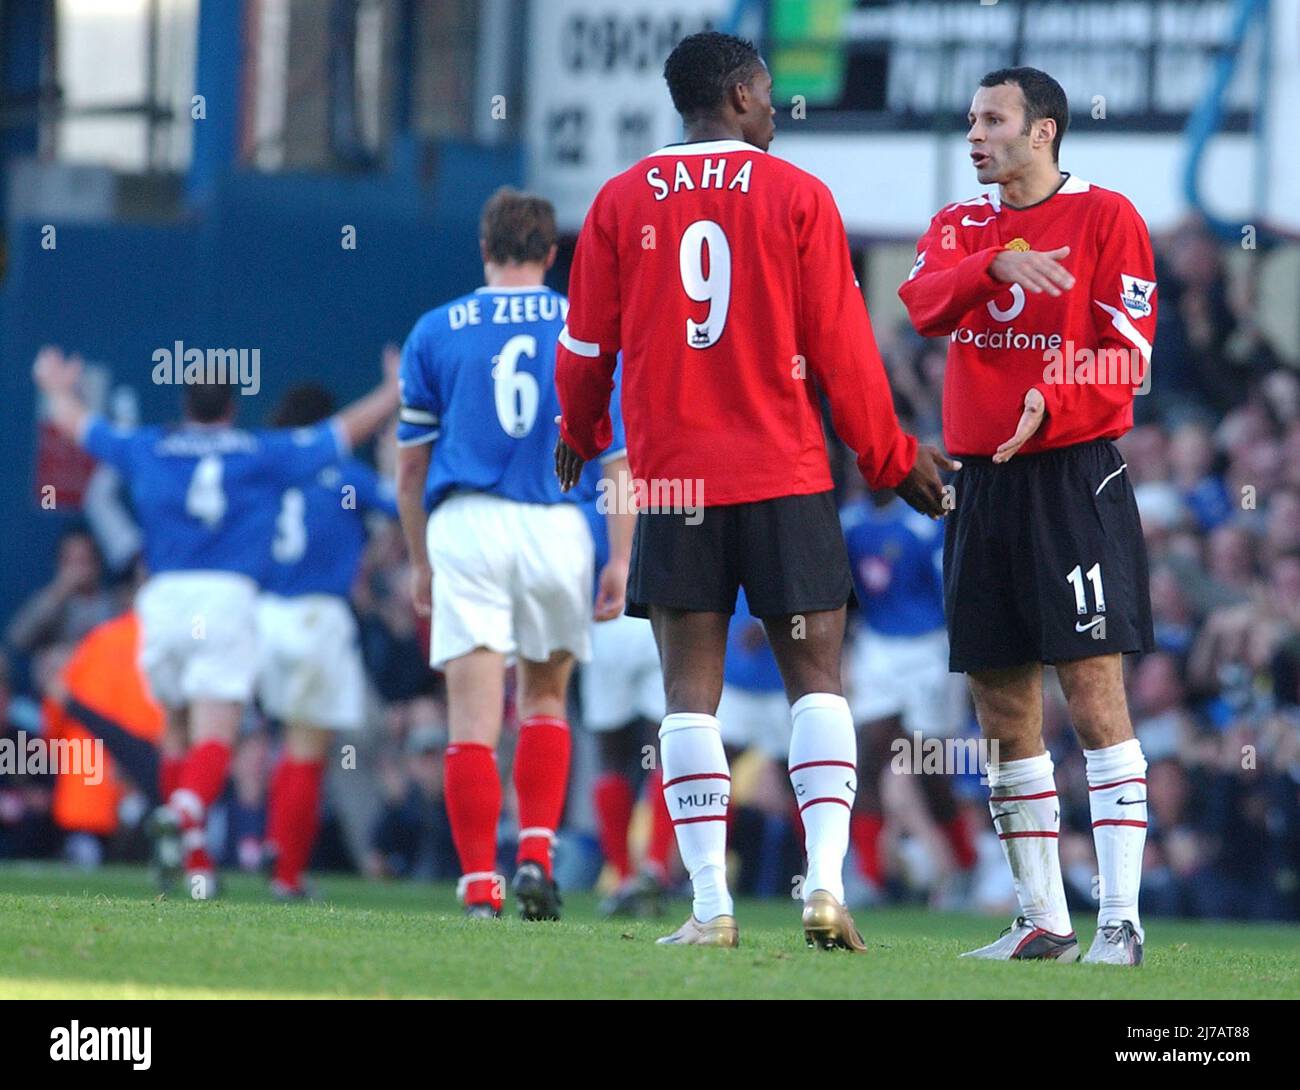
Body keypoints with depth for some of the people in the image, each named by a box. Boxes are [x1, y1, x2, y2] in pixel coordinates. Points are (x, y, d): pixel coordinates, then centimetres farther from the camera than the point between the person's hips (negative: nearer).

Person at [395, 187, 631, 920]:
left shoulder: (435, 331, 8)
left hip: (464, 528, -1)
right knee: (546, 697, 20)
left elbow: (411, 462, 10)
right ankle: (537, 854, 6)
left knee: (474, 715, -3)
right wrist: (620, 559, 4)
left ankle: (481, 885, -9)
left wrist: (420, 561, 19)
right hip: (557, 528, 1)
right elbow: (621, 452, 2)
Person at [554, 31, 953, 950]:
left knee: (691, 688, 2)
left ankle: (711, 906, -4)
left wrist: (579, 436, 31)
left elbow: (588, 344, 12)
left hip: (672, 478, 2)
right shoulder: (797, 195, -1)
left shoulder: (622, 202, 5)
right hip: (786, 477, -2)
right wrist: (893, 460, 10)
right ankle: (826, 883, -10)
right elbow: (842, 348, -1)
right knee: (816, 675, 4)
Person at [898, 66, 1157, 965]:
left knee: (1094, 689, -12)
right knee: (1004, 709, 6)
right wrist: (995, 265, -24)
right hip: (982, 479, 6)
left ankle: (1121, 920, -13)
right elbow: (924, 303, -6)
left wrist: (1053, 404, -20)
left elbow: (1129, 352, -5)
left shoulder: (1105, 216, 1)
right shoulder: (959, 226, 15)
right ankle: (1042, 921, 13)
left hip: (1076, 475, -6)